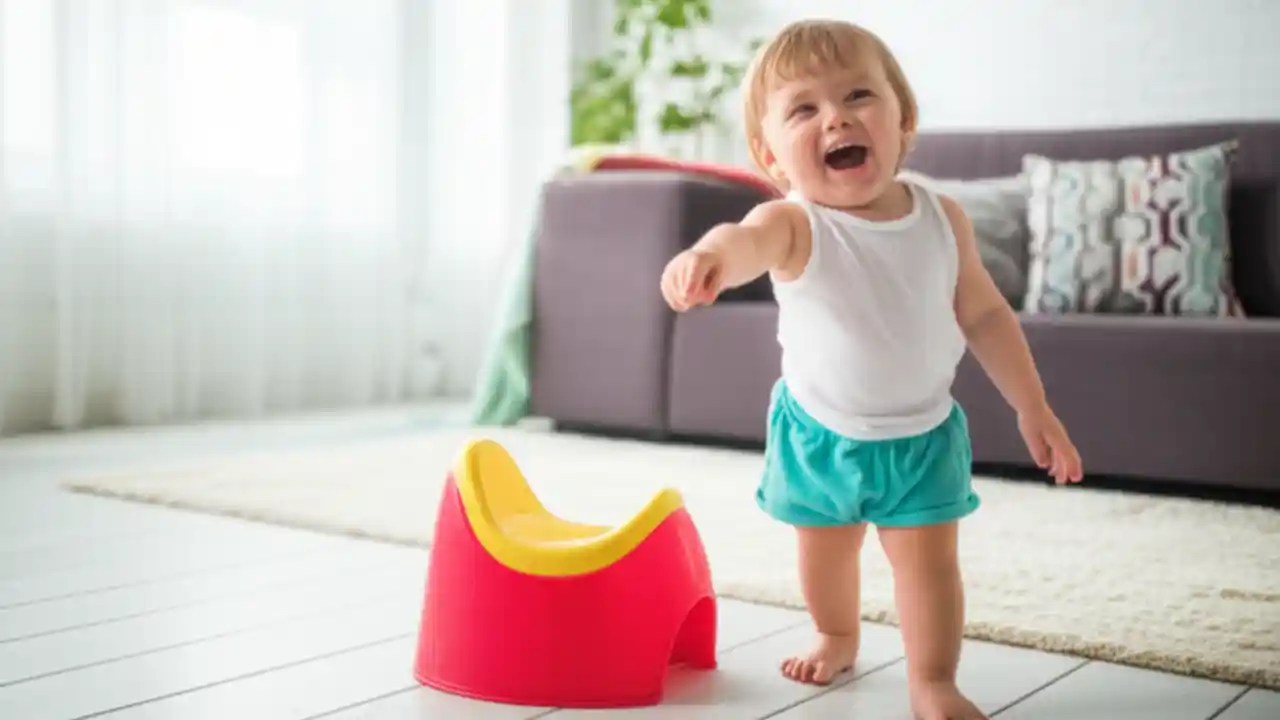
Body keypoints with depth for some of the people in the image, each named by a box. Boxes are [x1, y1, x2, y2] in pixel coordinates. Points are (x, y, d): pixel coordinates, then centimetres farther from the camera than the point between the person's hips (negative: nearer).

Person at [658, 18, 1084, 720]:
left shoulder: (942, 217, -13)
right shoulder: (795, 226, -26)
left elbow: (986, 314, -1)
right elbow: (748, 238, -51)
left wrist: (1033, 408, 2)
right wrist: (710, 254, -76)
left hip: (924, 434, 1)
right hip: (819, 432, 0)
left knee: (927, 558, 2)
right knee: (824, 551, 19)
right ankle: (836, 638, 46)